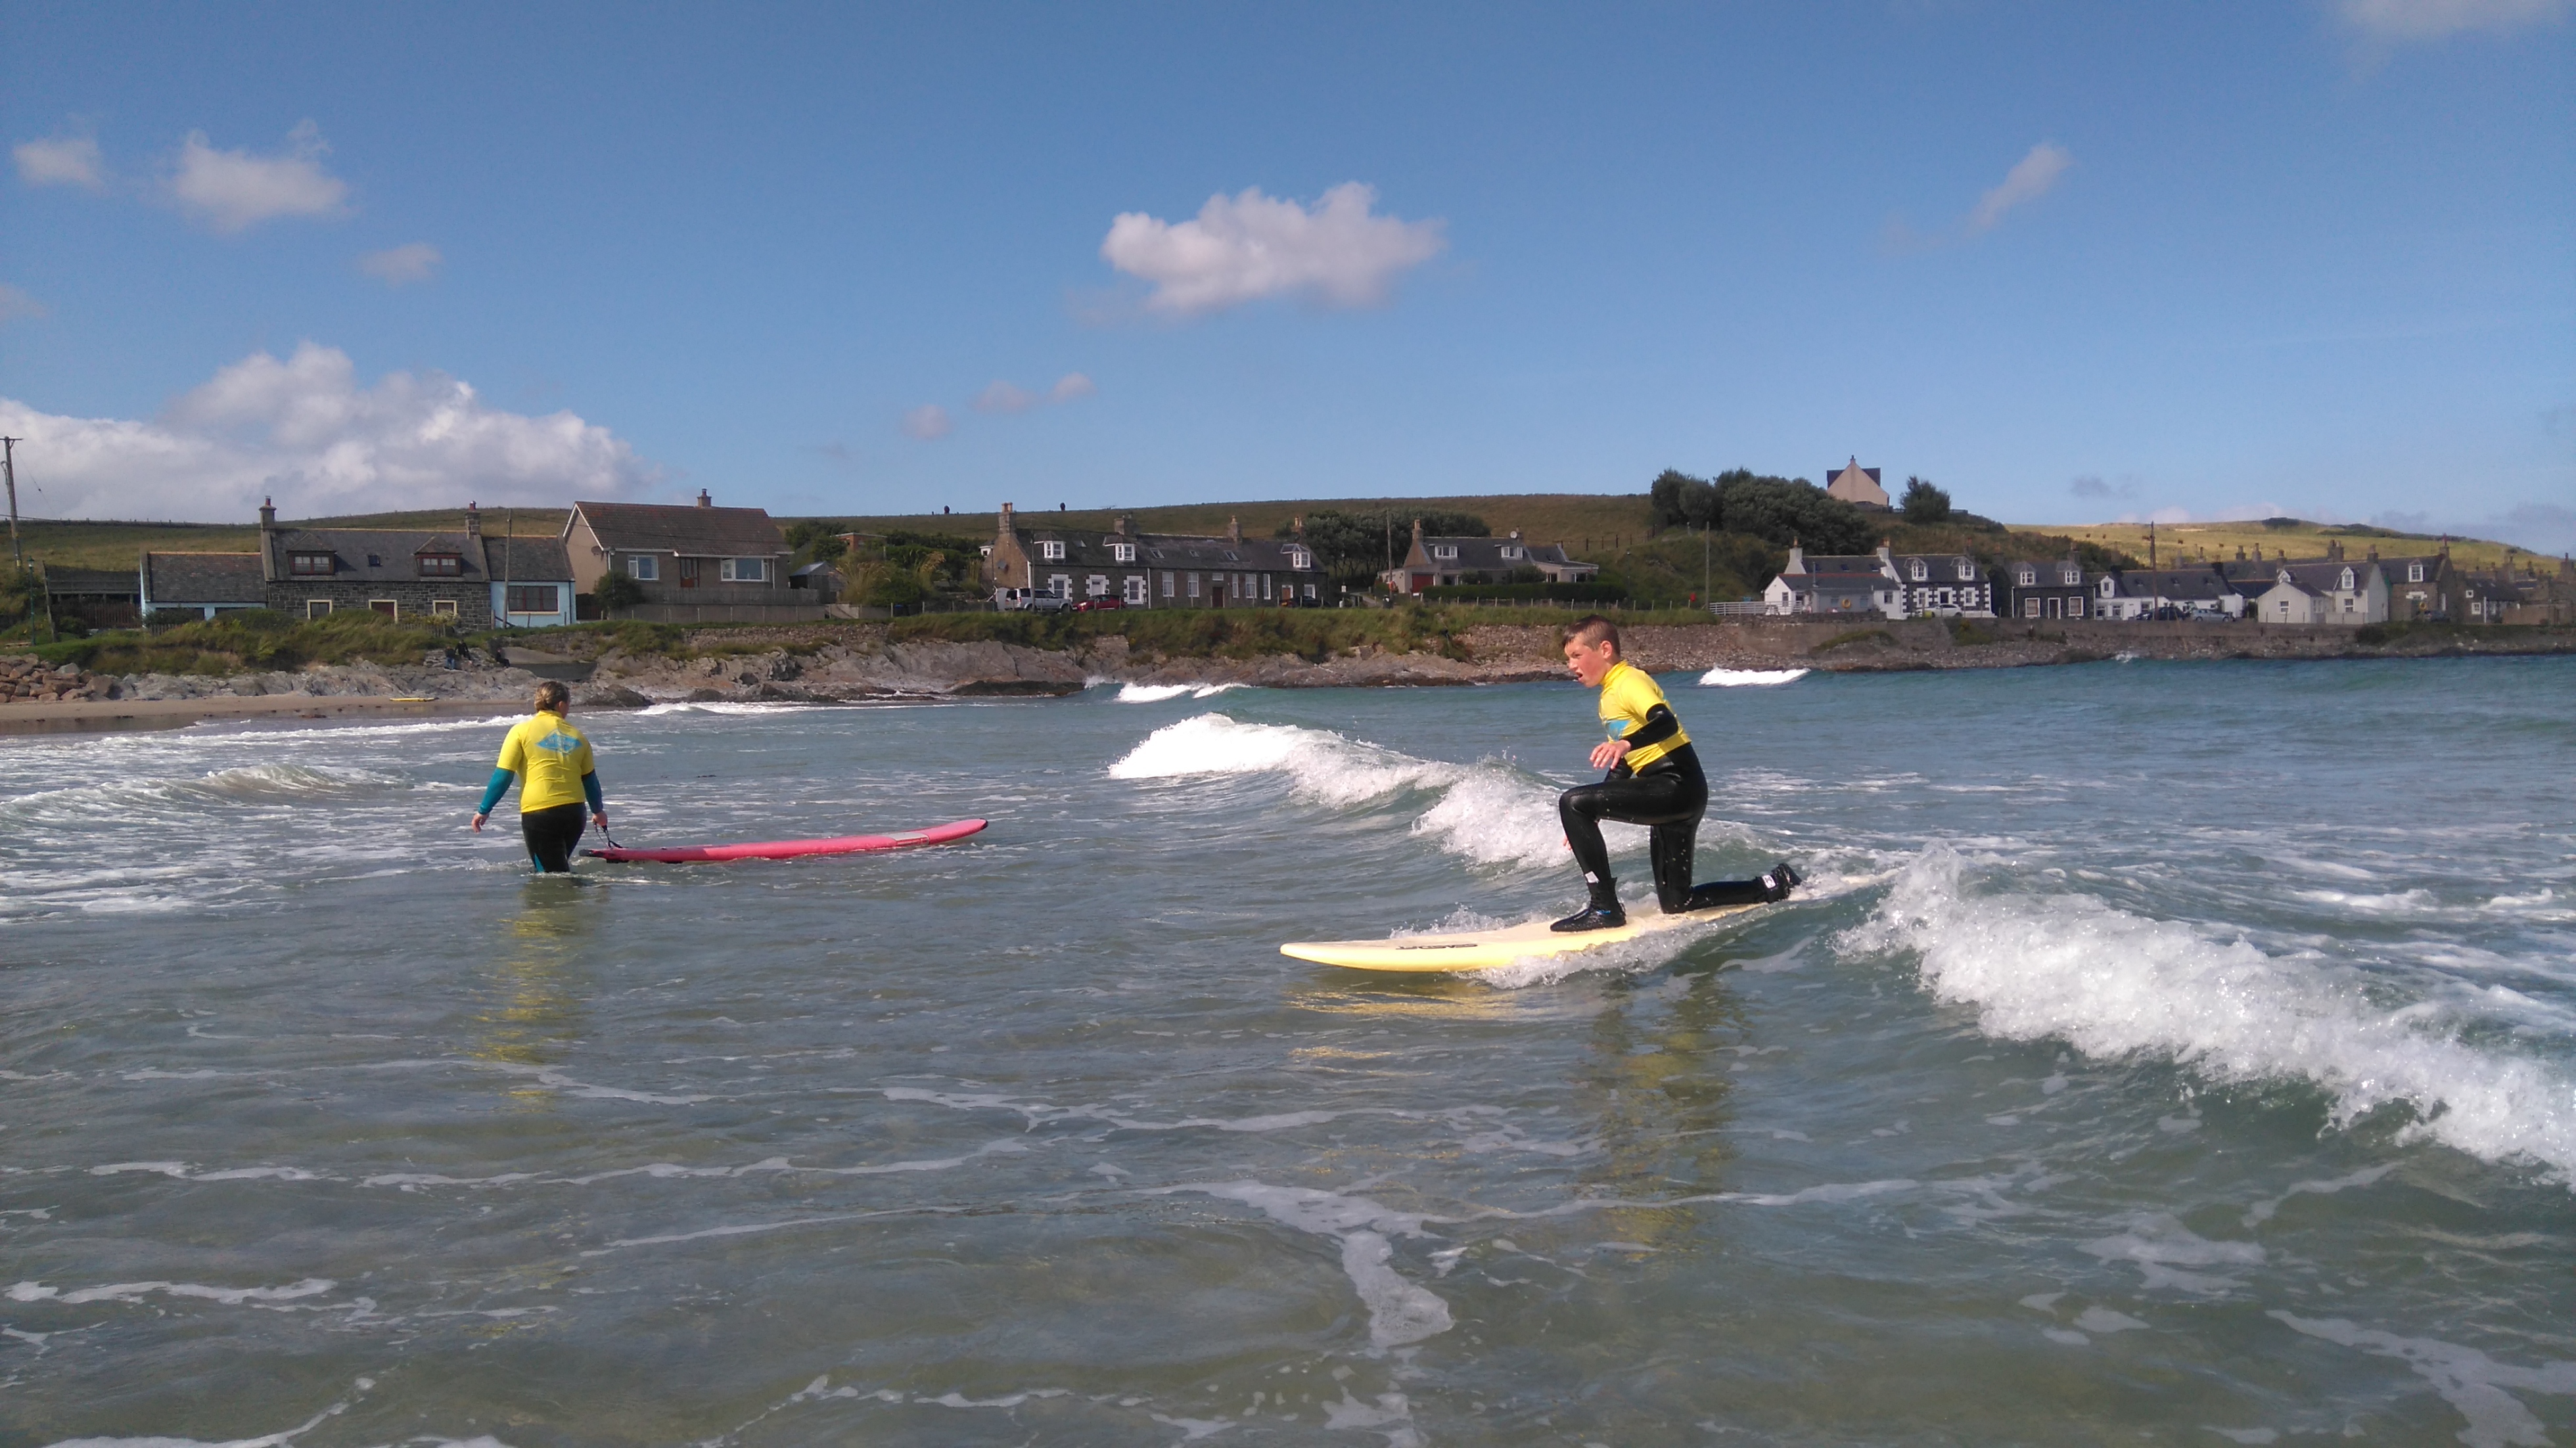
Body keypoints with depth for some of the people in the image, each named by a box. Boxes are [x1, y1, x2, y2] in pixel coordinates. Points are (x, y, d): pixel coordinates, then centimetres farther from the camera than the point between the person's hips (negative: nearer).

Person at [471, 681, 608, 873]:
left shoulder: (522, 730, 0)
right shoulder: (577, 735, 10)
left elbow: (503, 775, -4)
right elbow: (590, 779, 18)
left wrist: (484, 811, 5)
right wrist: (598, 811, 33)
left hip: (538, 813, -4)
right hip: (575, 812, 4)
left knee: (554, 874, 2)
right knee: (561, 865, 23)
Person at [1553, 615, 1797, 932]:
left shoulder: (1629, 681, -9)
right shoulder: (1609, 697, 21)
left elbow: (1666, 722, -29)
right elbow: (1622, 766, 27)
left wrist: (1625, 743, -47)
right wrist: (1587, 822, 24)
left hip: (1676, 786, -11)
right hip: (1672, 797, 11)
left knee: (1572, 802, -21)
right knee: (1677, 904, 15)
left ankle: (1605, 908, -19)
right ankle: (1777, 885, 24)